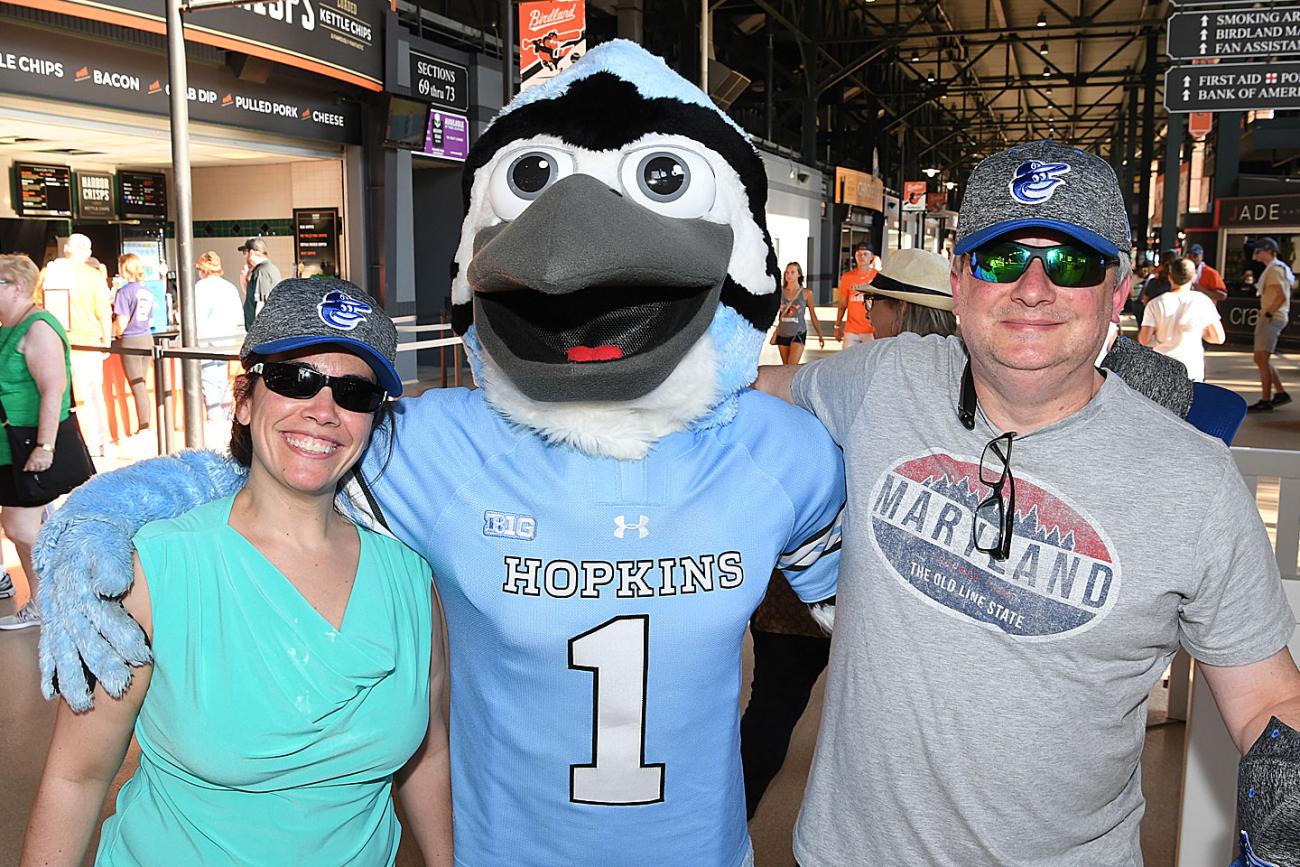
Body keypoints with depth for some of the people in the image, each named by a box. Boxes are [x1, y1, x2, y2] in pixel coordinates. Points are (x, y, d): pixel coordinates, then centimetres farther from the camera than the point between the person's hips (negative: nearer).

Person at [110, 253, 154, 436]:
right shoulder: (148, 291, 8)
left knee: (137, 387, -3)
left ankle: (143, 429, -1)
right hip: (147, 339, 7)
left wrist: (115, 329, 4)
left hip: (130, 341, -6)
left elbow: (122, 321, -15)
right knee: (142, 385, 12)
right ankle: (144, 427, 16)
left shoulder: (125, 291, -12)